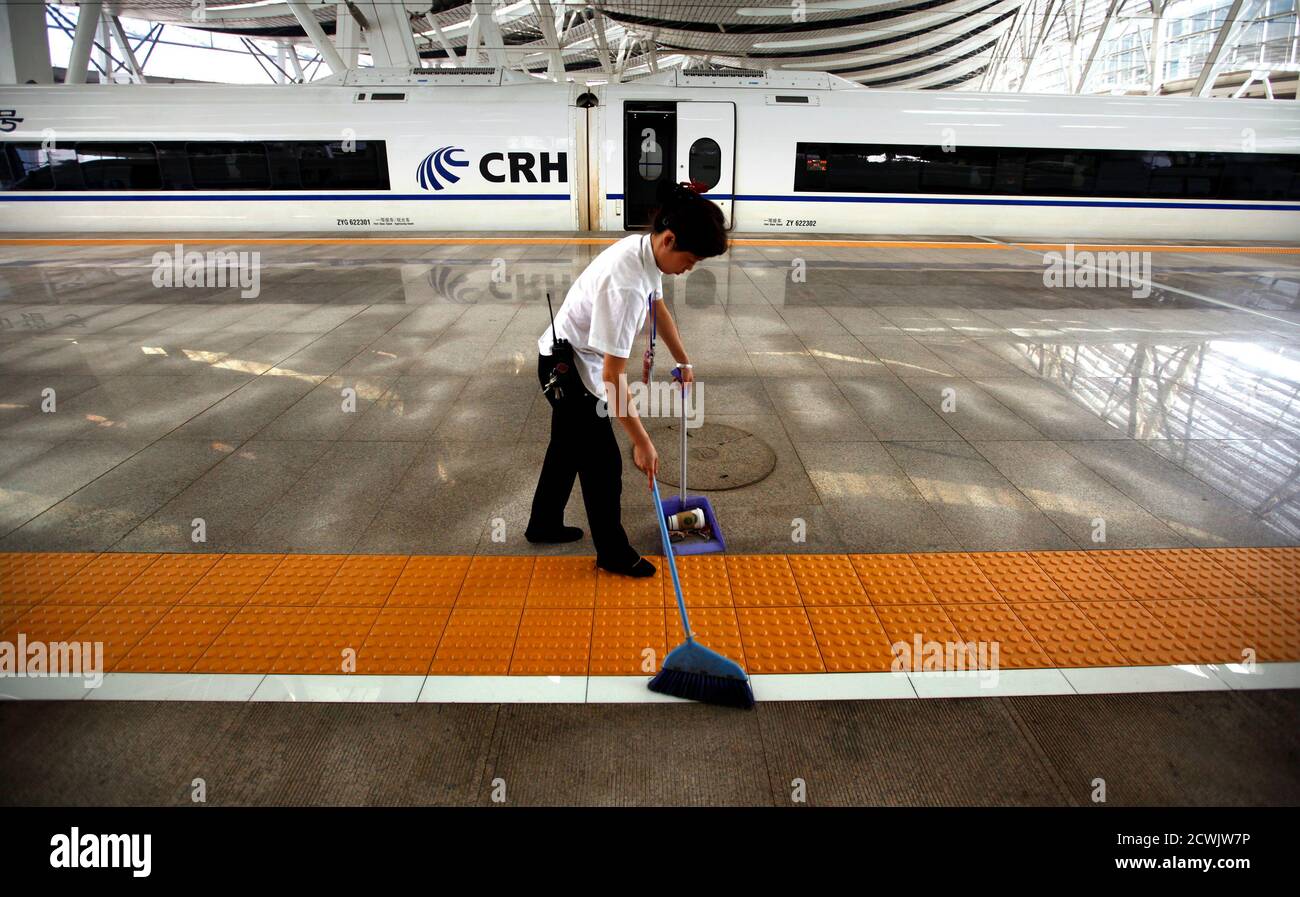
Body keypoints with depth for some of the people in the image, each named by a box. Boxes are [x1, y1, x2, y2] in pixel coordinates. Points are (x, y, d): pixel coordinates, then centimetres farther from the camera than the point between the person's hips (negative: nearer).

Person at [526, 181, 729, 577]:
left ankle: (543, 525, 45)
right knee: (603, 465, 5)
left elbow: (659, 310, 13)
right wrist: (642, 442, -26)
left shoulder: (645, 249, -7)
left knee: (567, 450, 25)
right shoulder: (626, 284, -35)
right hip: (570, 371, -9)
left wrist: (684, 362, 21)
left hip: (566, 366, 9)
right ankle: (613, 553, 24)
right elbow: (613, 376, -32)